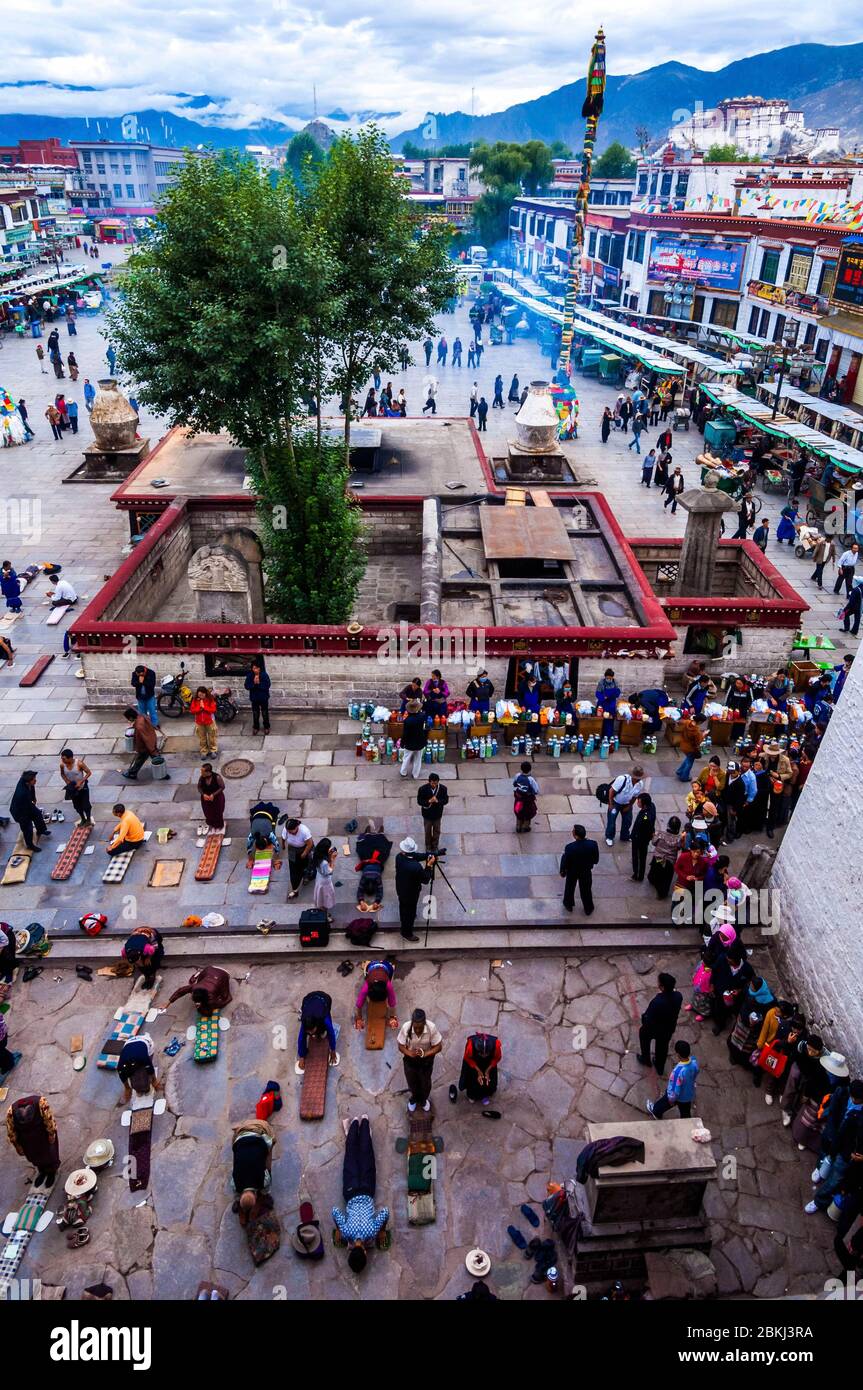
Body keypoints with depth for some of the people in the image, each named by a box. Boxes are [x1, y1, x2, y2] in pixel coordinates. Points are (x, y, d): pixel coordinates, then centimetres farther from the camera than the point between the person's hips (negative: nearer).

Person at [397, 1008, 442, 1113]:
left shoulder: (431, 1027, -32)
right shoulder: (406, 1028, -32)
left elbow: (438, 1046, -20)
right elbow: (401, 1046, -17)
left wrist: (425, 1053, -34)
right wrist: (409, 1053, -36)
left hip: (426, 1060, 0)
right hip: (410, 1059, 0)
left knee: (425, 1083, 23)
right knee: (411, 1082, 24)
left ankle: (423, 1100, 56)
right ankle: (413, 1099, 57)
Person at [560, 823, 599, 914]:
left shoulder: (570, 847, -35)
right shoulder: (593, 844, -28)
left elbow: (565, 862, -19)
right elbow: (596, 860, -13)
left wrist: (562, 872, 0)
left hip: (572, 872, -2)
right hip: (586, 872, 2)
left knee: (570, 888, 27)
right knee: (586, 890, 25)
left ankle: (569, 905, 49)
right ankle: (588, 909, 45)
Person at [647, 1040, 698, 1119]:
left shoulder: (678, 1071, -44)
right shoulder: (694, 1061, -26)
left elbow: (675, 1089, -29)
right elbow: (695, 1073, -1)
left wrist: (671, 1099, -9)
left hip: (677, 1096, -3)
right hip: (689, 1095, 3)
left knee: (665, 1103, 28)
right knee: (685, 1113, 27)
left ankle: (656, 1112, 55)